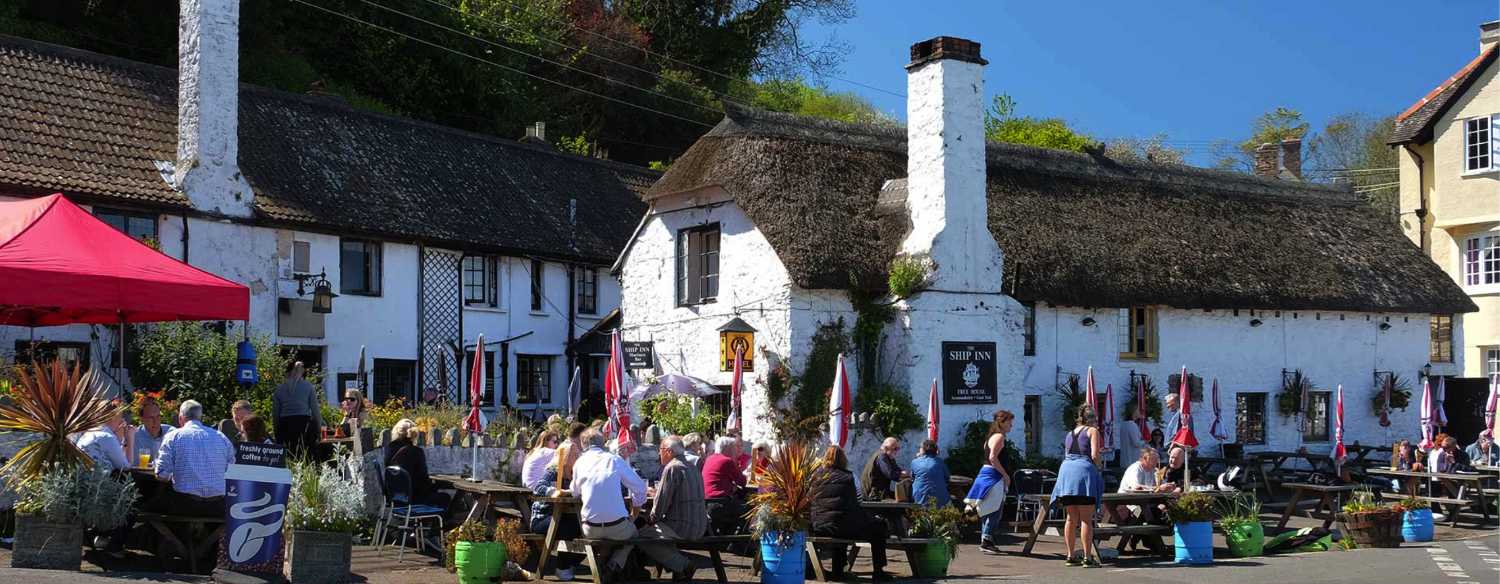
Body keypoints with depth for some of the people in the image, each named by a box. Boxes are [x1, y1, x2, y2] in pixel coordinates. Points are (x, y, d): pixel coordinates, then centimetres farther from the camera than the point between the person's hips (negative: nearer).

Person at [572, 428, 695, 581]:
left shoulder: (579, 463, 5)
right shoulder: (614, 459, 2)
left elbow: (575, 492, 20)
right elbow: (640, 487, 5)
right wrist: (635, 505, 23)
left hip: (591, 530, 2)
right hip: (617, 527, -2)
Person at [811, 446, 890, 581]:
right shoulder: (846, 477, 2)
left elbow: (811, 503, 16)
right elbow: (854, 504, 5)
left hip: (819, 529, 5)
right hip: (843, 527, -5)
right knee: (879, 527, 17)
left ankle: (837, 571, 39)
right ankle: (878, 572, 14)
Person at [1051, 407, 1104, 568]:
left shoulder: (1070, 434, 23)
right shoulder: (1092, 431, 6)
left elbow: (1068, 454, 15)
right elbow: (1094, 455, -6)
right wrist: (1098, 470, 9)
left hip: (1066, 470, 6)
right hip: (1084, 470, -5)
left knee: (1071, 518, 10)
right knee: (1086, 519, -4)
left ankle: (1071, 556, 11)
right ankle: (1087, 557, -7)